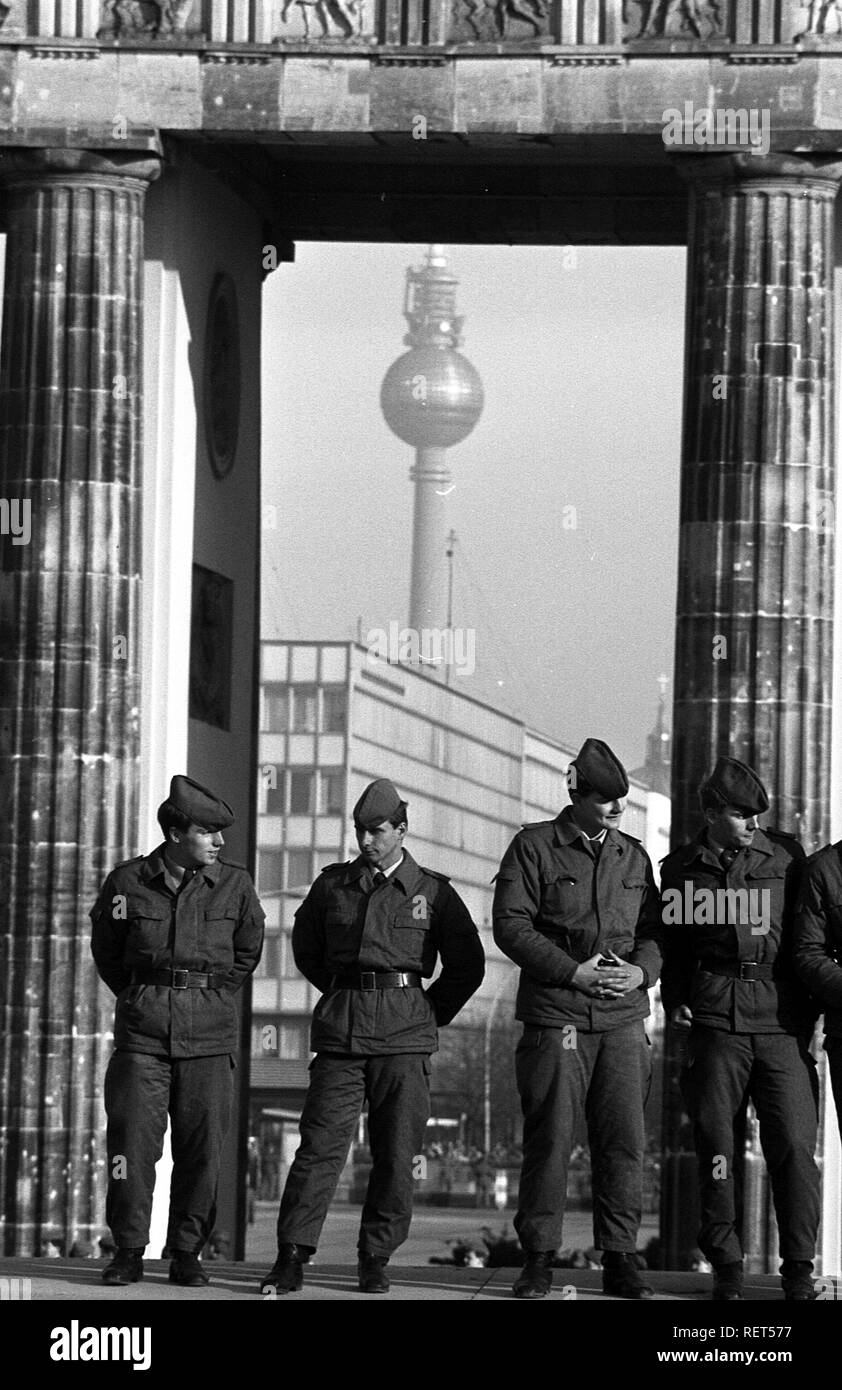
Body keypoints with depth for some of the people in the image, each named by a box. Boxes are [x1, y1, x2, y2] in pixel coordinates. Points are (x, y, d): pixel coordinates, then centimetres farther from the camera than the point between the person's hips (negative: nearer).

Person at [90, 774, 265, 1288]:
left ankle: (187, 1254, 8)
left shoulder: (234, 884, 2)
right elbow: (106, 949, 16)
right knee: (132, 1138, -5)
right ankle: (129, 1251, 3)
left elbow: (247, 950, 17)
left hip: (210, 1032, 0)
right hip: (142, 1031, 0)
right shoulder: (128, 881, 0)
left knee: (202, 1146, -1)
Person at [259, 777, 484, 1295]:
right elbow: (306, 947, 25)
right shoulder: (332, 885, 9)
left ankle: (376, 1259, 8)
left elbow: (468, 965, 10)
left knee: (396, 1154, 0)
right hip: (340, 1029, 1)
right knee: (320, 1144, -6)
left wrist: (431, 1013, 7)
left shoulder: (433, 892, 4)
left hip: (405, 1036, -1)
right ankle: (292, 1258, -7)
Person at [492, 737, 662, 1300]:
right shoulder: (534, 847, 2)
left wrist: (642, 969, -4)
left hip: (623, 1018, 4)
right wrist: (572, 970, -13)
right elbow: (510, 924, -5)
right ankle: (539, 1258, 4)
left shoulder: (633, 855, 16)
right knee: (550, 1138, -3)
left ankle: (620, 1258, 5)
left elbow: (654, 930, 18)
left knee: (624, 1141, -1)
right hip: (556, 1015, -4)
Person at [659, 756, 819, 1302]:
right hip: (716, 1023, 1)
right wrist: (675, 999, 7)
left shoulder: (785, 856, 7)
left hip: (782, 1023, -1)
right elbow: (673, 942, 20)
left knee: (794, 1144, -7)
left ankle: (799, 1270, 1)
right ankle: (726, 1266, 9)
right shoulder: (682, 868, 9)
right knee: (718, 1146, 0)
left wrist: (809, 1012, 6)